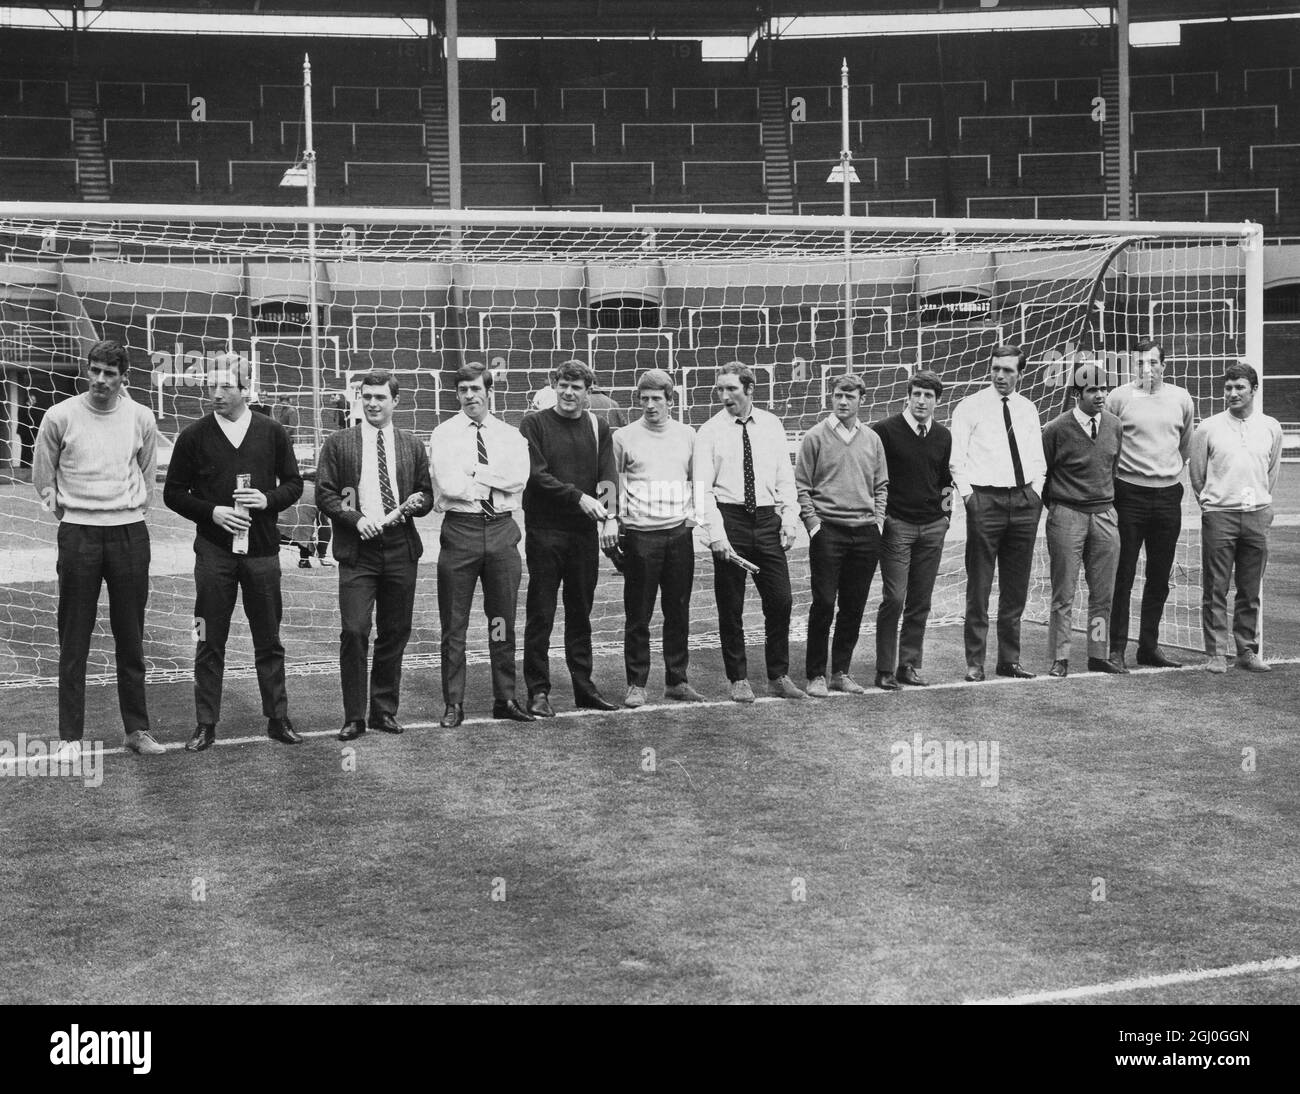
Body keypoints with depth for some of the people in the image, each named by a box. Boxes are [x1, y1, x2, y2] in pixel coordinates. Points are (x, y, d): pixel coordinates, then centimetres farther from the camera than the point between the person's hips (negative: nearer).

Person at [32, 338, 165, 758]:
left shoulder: (140, 418, 2)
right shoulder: (60, 416, -3)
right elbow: (42, 476, 9)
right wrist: (64, 510, 9)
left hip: (130, 533, 1)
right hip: (78, 534, -1)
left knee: (131, 639, 7)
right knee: (74, 640, 1)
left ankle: (137, 728, 16)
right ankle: (70, 735, 6)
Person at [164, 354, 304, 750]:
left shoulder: (272, 433, 4)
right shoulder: (194, 436, 1)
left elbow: (293, 484, 10)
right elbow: (173, 493, 4)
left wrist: (267, 500, -9)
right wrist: (212, 512, -11)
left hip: (262, 549, 1)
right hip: (214, 550, -1)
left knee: (269, 640, 7)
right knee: (210, 642, 2)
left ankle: (277, 719, 16)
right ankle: (206, 725, 9)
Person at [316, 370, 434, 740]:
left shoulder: (412, 445, 13)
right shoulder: (338, 443, 5)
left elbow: (427, 494, 17)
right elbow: (324, 493, 2)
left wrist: (418, 502, -6)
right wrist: (356, 518, -12)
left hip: (401, 547, 3)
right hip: (357, 549, -3)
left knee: (395, 633, 7)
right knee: (354, 632, -10)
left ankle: (384, 710, 19)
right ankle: (354, 716, -1)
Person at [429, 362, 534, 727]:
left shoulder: (510, 435, 9)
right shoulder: (444, 434, 1)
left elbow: (519, 478, -8)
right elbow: (448, 485, -13)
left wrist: (473, 470, -10)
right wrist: (494, 485, -7)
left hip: (502, 530, 3)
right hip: (460, 529, -2)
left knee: (503, 621, 9)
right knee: (454, 624, 2)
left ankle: (505, 699, 19)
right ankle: (453, 704, 9)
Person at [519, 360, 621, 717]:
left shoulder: (598, 428, 10)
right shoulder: (535, 424, -1)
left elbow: (607, 476, 1)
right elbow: (536, 474, -10)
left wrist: (610, 515, -15)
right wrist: (579, 497, -16)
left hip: (585, 531, 4)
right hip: (545, 530, -4)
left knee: (581, 613, 10)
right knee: (540, 614, -1)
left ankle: (584, 687, 17)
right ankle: (538, 691, 3)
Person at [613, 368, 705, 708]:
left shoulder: (687, 435, 9)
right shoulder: (624, 437, 1)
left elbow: (696, 479, 18)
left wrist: (693, 512, 6)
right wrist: (612, 527, -2)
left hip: (679, 533, 3)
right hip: (639, 535, -3)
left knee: (678, 612, 7)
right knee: (638, 614, -1)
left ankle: (676, 680, 16)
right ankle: (636, 684, 6)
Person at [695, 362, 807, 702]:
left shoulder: (771, 426, 8)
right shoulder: (710, 432, -1)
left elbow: (785, 477, 11)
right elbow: (703, 487, -6)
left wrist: (789, 521, 1)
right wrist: (715, 533, -15)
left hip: (767, 519, 3)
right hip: (730, 520, -2)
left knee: (780, 601, 2)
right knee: (730, 607, 3)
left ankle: (779, 677, 16)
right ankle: (739, 680, 14)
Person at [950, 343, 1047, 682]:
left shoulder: (1028, 409, 15)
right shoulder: (970, 407, 1)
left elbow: (1037, 458, 19)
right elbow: (957, 458, -1)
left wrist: (1036, 491, 6)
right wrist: (968, 493, -9)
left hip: (1024, 501, 5)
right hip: (985, 499, -4)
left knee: (1016, 587, 8)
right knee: (979, 587, -3)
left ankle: (1010, 659, 16)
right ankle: (974, 662, 1)